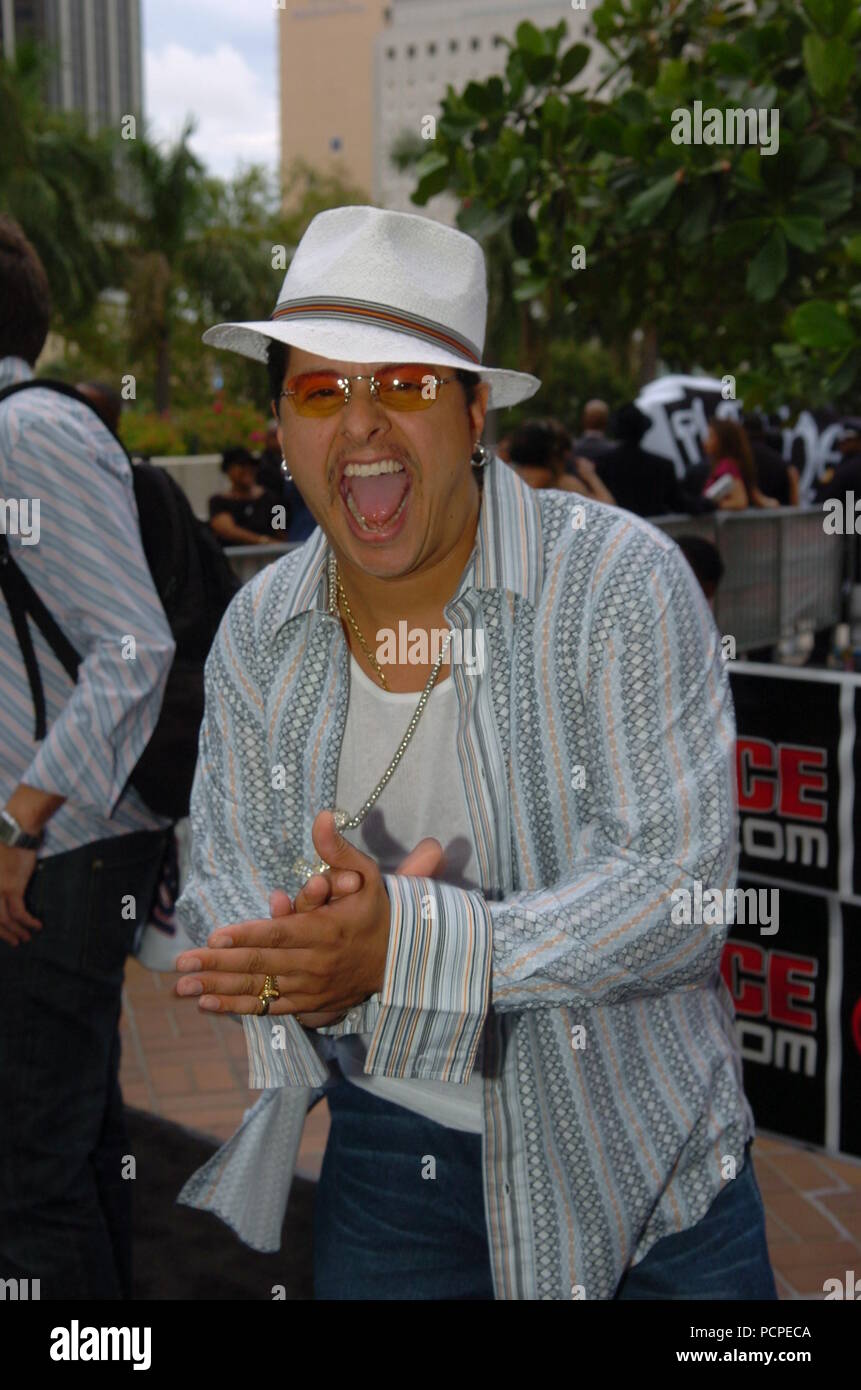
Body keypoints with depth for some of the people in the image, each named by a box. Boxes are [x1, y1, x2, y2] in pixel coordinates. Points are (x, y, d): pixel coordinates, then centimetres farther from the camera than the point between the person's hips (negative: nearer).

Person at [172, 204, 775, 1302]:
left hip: (641, 1159, -2)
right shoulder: (258, 631, -3)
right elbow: (221, 880, -1)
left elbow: (681, 889, -24)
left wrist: (405, 942, -36)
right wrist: (316, 963, -25)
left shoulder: (623, 581, -18)